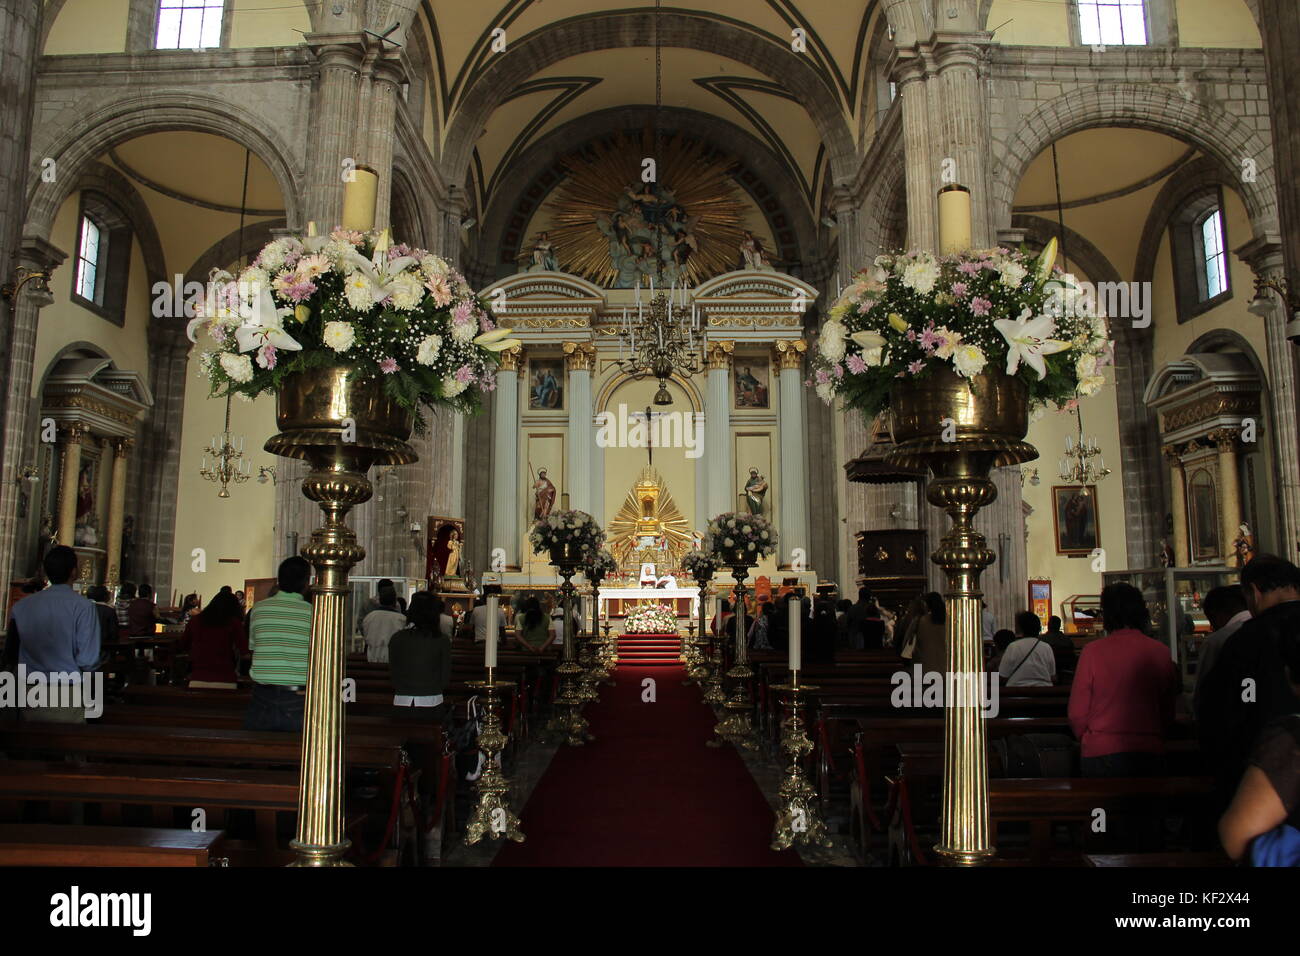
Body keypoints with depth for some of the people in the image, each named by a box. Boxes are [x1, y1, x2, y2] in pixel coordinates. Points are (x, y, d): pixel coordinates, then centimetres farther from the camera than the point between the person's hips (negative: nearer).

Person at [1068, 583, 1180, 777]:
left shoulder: (1092, 651, -9)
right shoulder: (1161, 652, -1)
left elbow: (1077, 714, -5)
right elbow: (1169, 712, 9)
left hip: (1100, 754, -2)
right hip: (1149, 754, 3)